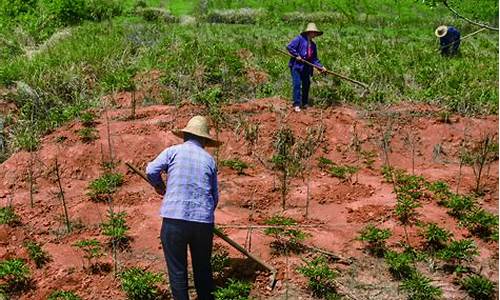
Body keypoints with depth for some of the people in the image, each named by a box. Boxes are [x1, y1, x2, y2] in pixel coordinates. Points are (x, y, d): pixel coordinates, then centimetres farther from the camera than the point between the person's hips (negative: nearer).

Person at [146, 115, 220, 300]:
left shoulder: (173, 151, 4)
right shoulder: (210, 160, 12)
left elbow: (151, 171, -6)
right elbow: (215, 196, 15)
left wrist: (159, 187, 15)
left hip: (174, 219, -3)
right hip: (203, 222, 3)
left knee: (177, 270, 4)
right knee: (203, 268, 18)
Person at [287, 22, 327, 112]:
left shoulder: (313, 45, 14)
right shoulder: (300, 39, -7)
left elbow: (314, 59, 14)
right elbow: (289, 47, -13)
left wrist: (321, 66, 2)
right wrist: (296, 55, -14)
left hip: (306, 68, 7)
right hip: (296, 66, -7)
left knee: (306, 85, 10)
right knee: (297, 84, -10)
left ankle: (305, 103, 24)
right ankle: (296, 104, -7)